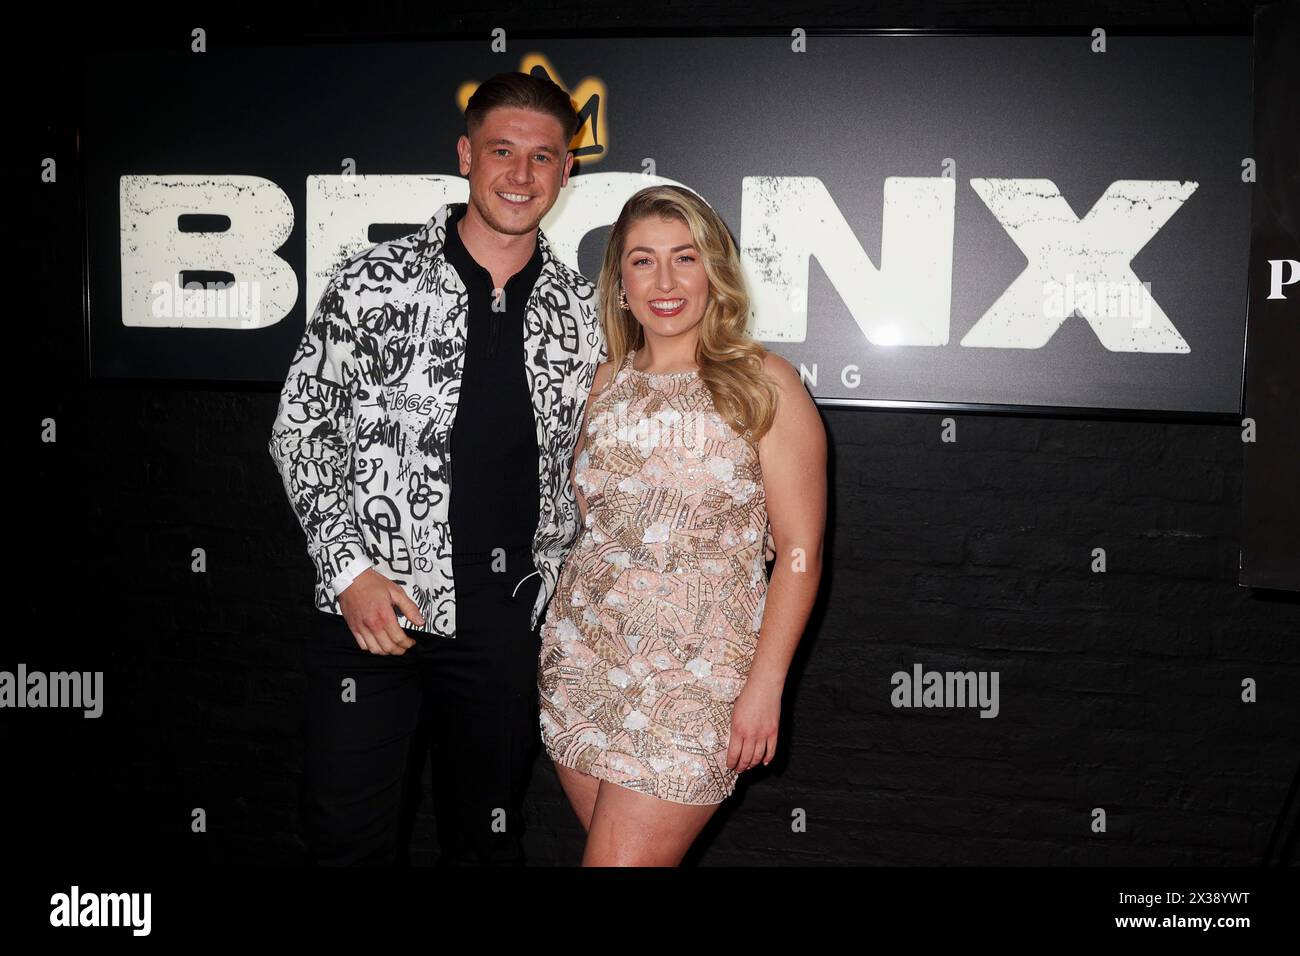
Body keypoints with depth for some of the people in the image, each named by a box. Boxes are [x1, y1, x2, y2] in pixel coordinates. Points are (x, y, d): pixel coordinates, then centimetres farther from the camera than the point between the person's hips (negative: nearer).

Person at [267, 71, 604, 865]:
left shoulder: (582, 310, 5)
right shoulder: (375, 283, -3)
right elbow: (300, 428, -1)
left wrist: (558, 593, 5)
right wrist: (351, 570, -10)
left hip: (508, 627, 3)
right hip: (372, 617, -2)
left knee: (489, 843, 16)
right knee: (352, 842, 5)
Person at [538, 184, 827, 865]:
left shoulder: (763, 385, -7)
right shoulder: (609, 381, 8)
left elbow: (799, 551, -8)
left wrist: (764, 683, -13)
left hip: (693, 676, -5)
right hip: (581, 659, 5)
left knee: (622, 860, -5)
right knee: (610, 852, 13)